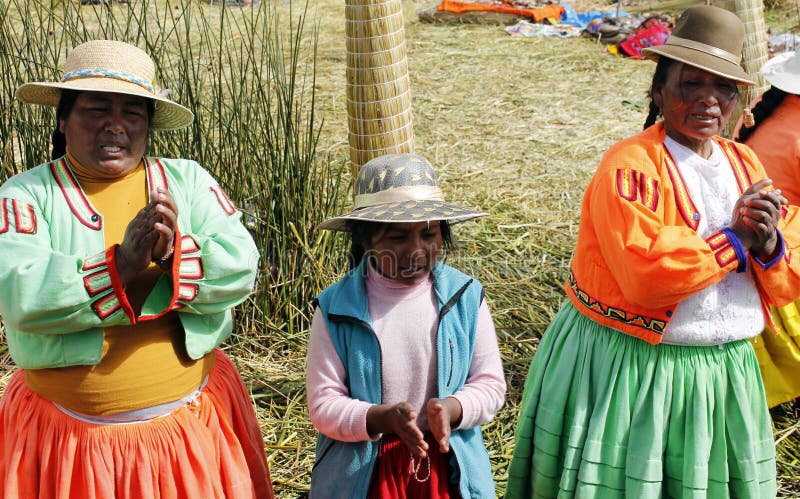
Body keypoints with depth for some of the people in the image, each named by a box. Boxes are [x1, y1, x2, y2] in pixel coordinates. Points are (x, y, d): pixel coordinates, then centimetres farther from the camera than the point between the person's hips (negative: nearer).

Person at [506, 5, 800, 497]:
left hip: (723, 374, 6)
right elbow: (647, 272, -29)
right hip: (628, 374, -6)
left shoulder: (745, 163, 7)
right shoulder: (630, 166, -14)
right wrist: (735, 238, -18)